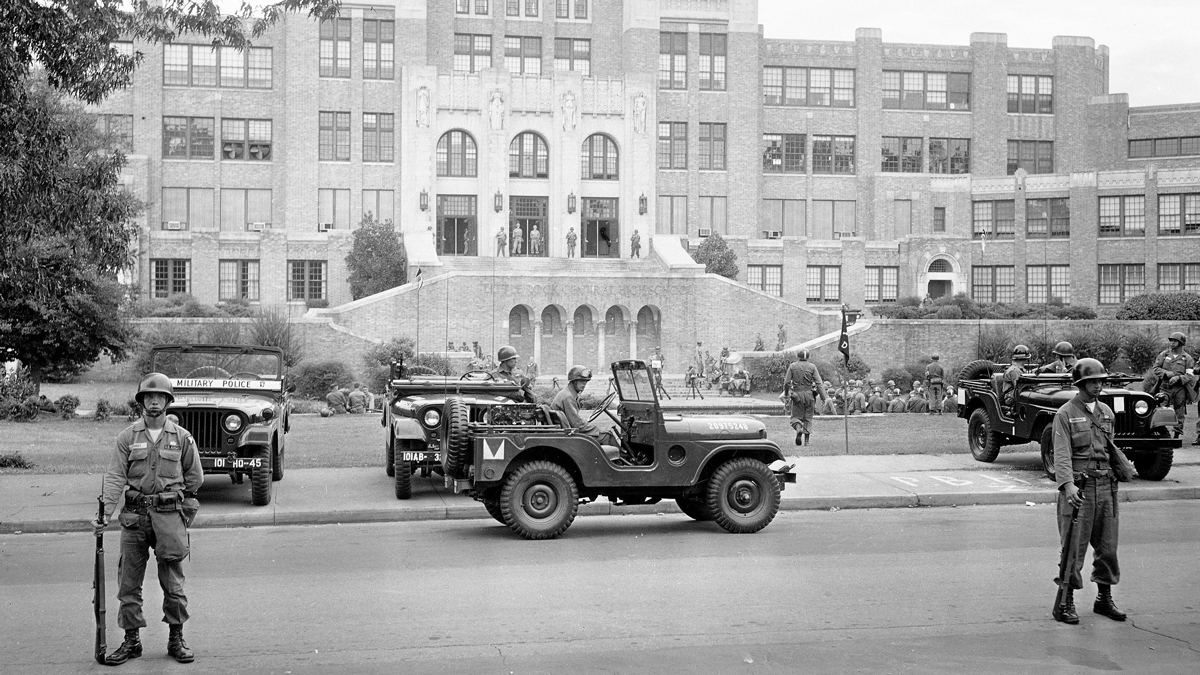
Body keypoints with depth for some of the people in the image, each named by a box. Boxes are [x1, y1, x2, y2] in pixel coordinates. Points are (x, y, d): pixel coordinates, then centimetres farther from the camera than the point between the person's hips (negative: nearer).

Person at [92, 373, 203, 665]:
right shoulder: (127, 437, 2)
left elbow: (194, 478, 12)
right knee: (129, 583, 4)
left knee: (173, 583, 3)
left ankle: (176, 640, 13)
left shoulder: (182, 437, 3)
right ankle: (131, 641, 14)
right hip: (134, 515, 1)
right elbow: (115, 477, -5)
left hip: (169, 516, -1)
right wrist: (105, 514, -16)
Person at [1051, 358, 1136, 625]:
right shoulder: (1065, 414, -5)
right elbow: (1061, 454, -15)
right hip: (1078, 487, -6)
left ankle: (1104, 599, 23)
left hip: (1106, 486, 6)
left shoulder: (1106, 412, 13)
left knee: (1107, 545, 10)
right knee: (1073, 547, -4)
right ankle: (1065, 603, 3)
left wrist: (1126, 470, 28)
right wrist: (1068, 485, -28)